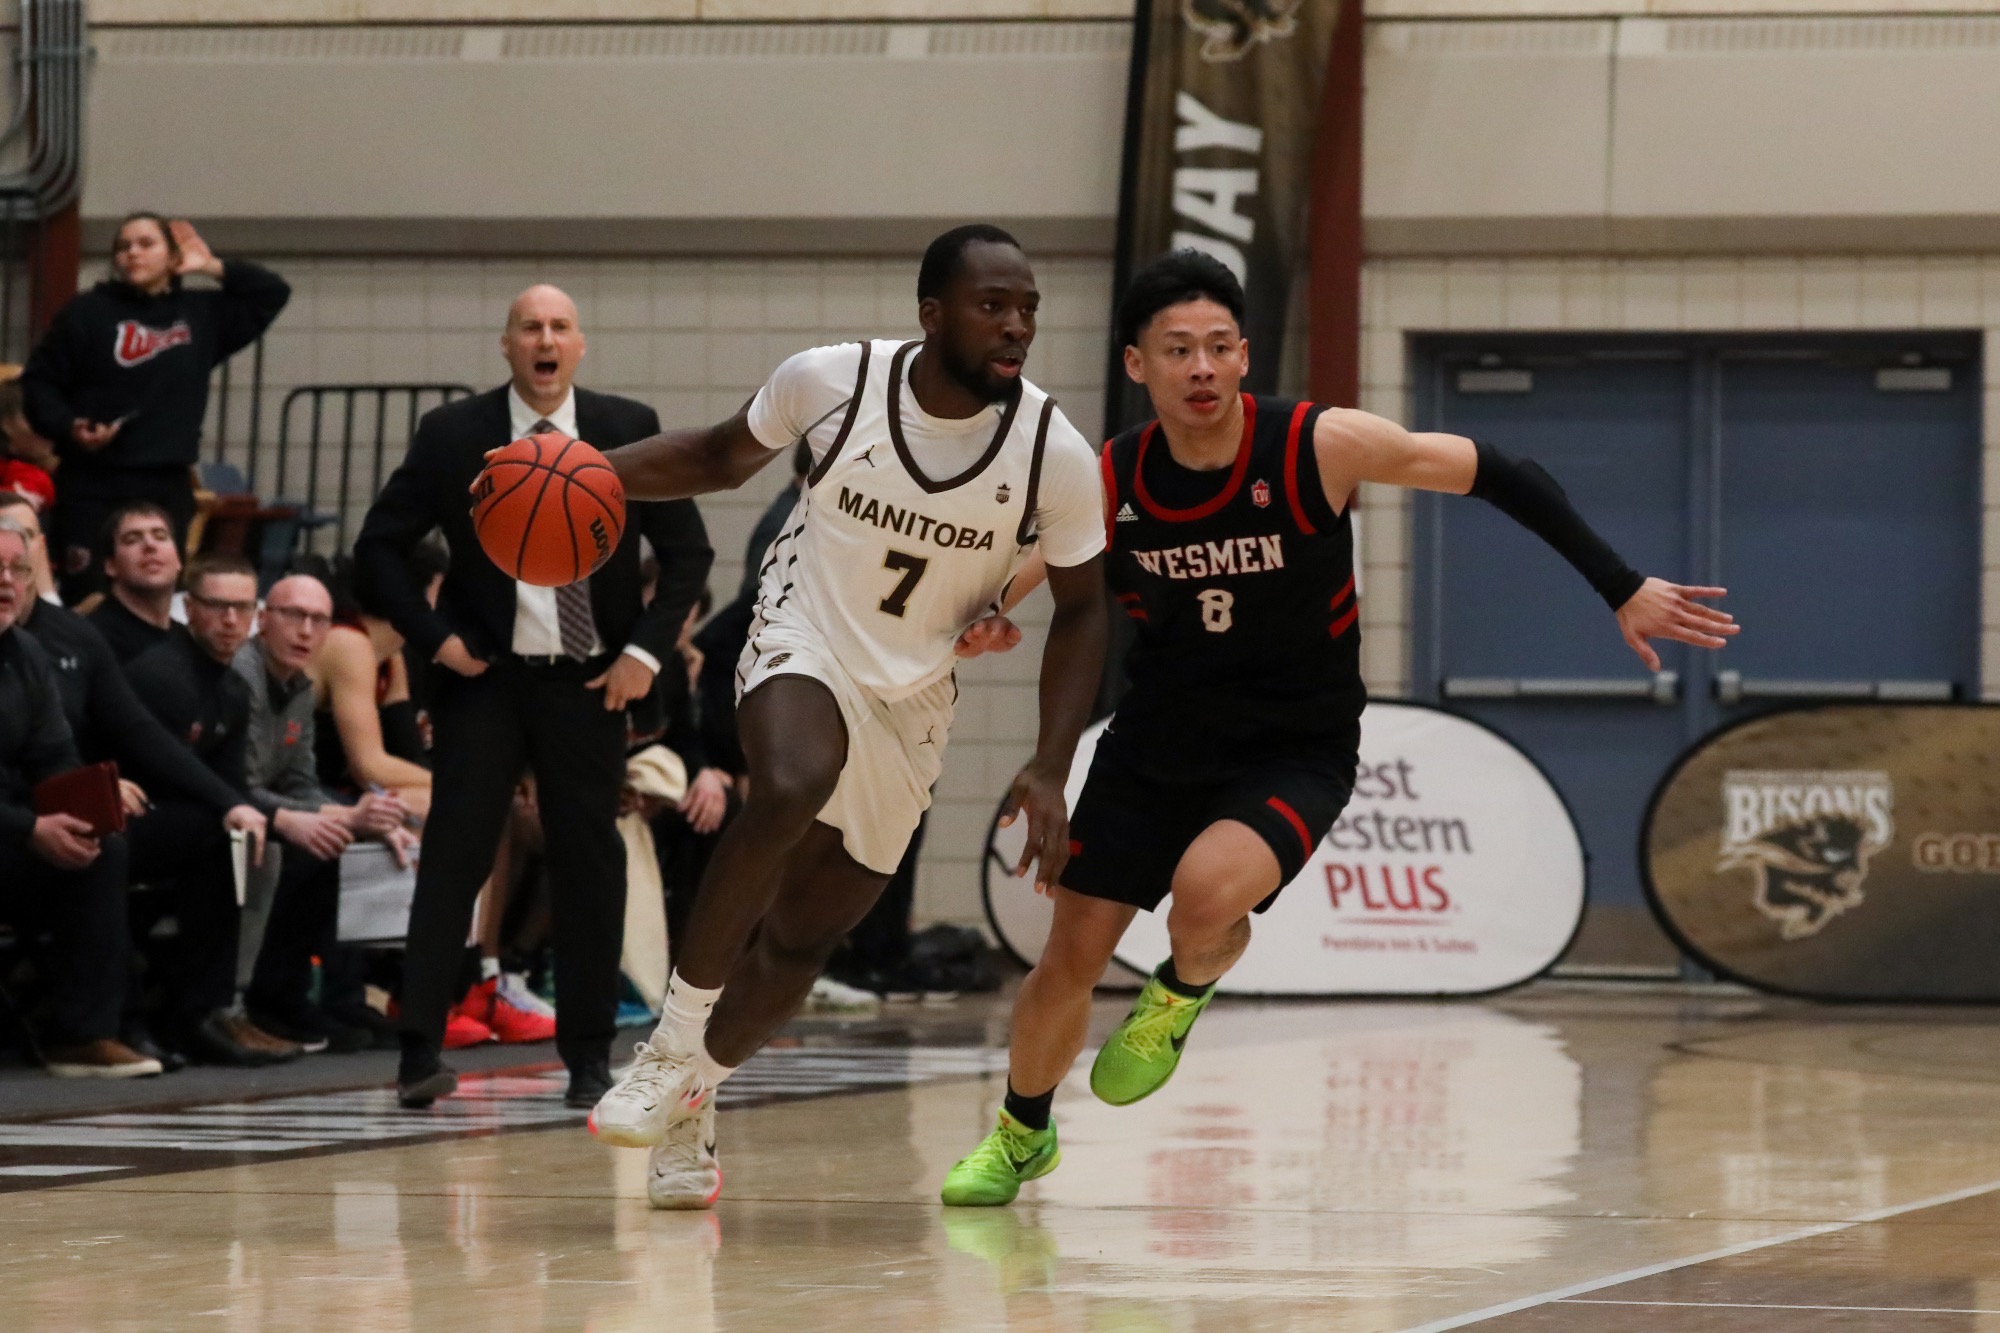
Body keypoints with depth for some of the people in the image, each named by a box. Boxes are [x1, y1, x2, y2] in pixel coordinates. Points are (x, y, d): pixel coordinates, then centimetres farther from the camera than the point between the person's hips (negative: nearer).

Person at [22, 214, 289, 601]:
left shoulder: (202, 314, 11)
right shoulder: (88, 313, 1)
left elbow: (273, 293, 17)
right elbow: (39, 381, 3)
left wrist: (212, 267, 10)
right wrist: (68, 427, -13)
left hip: (169, 487, 3)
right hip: (93, 486, -3)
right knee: (86, 597, -10)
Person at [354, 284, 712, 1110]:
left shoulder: (629, 431, -1)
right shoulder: (452, 436, -3)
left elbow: (687, 552, 4)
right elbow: (378, 547, 2)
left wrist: (646, 650, -5)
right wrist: (434, 636, -7)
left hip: (591, 684, 1)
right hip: (484, 678, -1)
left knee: (590, 864, 4)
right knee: (452, 858, -5)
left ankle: (589, 1056, 13)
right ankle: (421, 1052, -6)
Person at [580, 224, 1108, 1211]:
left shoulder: (1055, 454, -16)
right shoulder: (833, 381, -17)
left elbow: (1080, 613, -3)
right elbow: (722, 456, 3)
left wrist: (1049, 772, -11)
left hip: (912, 695, 3)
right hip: (805, 644, -3)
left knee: (805, 936, 7)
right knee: (792, 790, -35)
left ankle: (691, 1099, 34)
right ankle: (673, 1045, -22)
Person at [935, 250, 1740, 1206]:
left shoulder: (1321, 447, -19)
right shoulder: (1102, 488, -11)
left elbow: (1496, 477, -11)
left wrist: (1621, 588, -14)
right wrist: (974, 626, -20)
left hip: (1294, 753, -3)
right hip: (1155, 744, 3)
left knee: (1207, 888, -31)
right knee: (1068, 961, 3)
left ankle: (1183, 993, 7)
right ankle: (1022, 1132, 35)